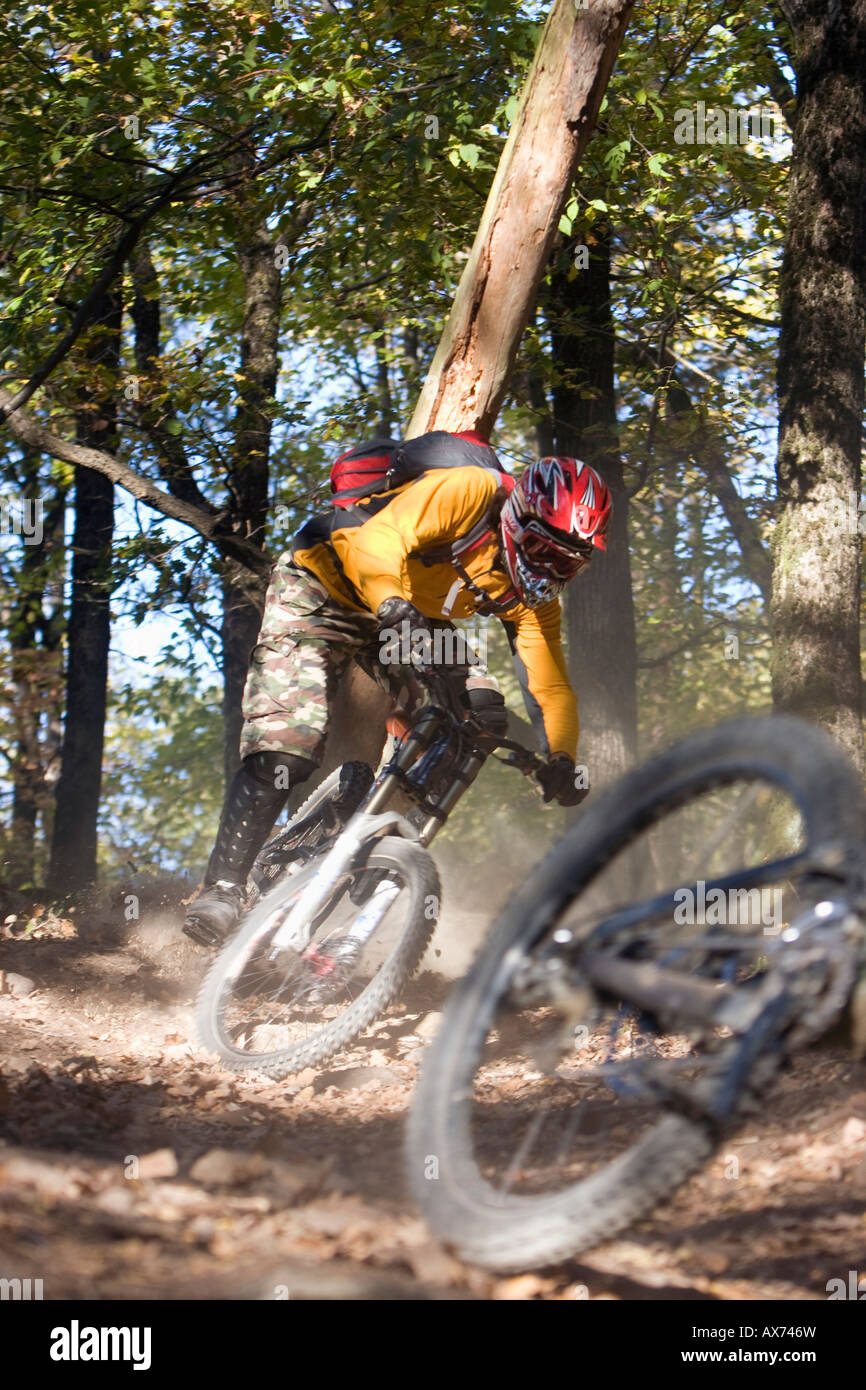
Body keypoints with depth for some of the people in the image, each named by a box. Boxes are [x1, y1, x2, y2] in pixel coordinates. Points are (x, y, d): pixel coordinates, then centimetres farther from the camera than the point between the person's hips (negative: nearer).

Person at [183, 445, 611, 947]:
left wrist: (561, 758, -21)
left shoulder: (534, 592, -7)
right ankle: (224, 887, -17)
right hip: (325, 588, -7)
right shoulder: (470, 492, -27)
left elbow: (551, 684, -6)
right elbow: (379, 544, -37)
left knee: (480, 715, -13)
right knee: (287, 745, -21)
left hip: (416, 618, 7)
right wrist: (393, 603, -55)